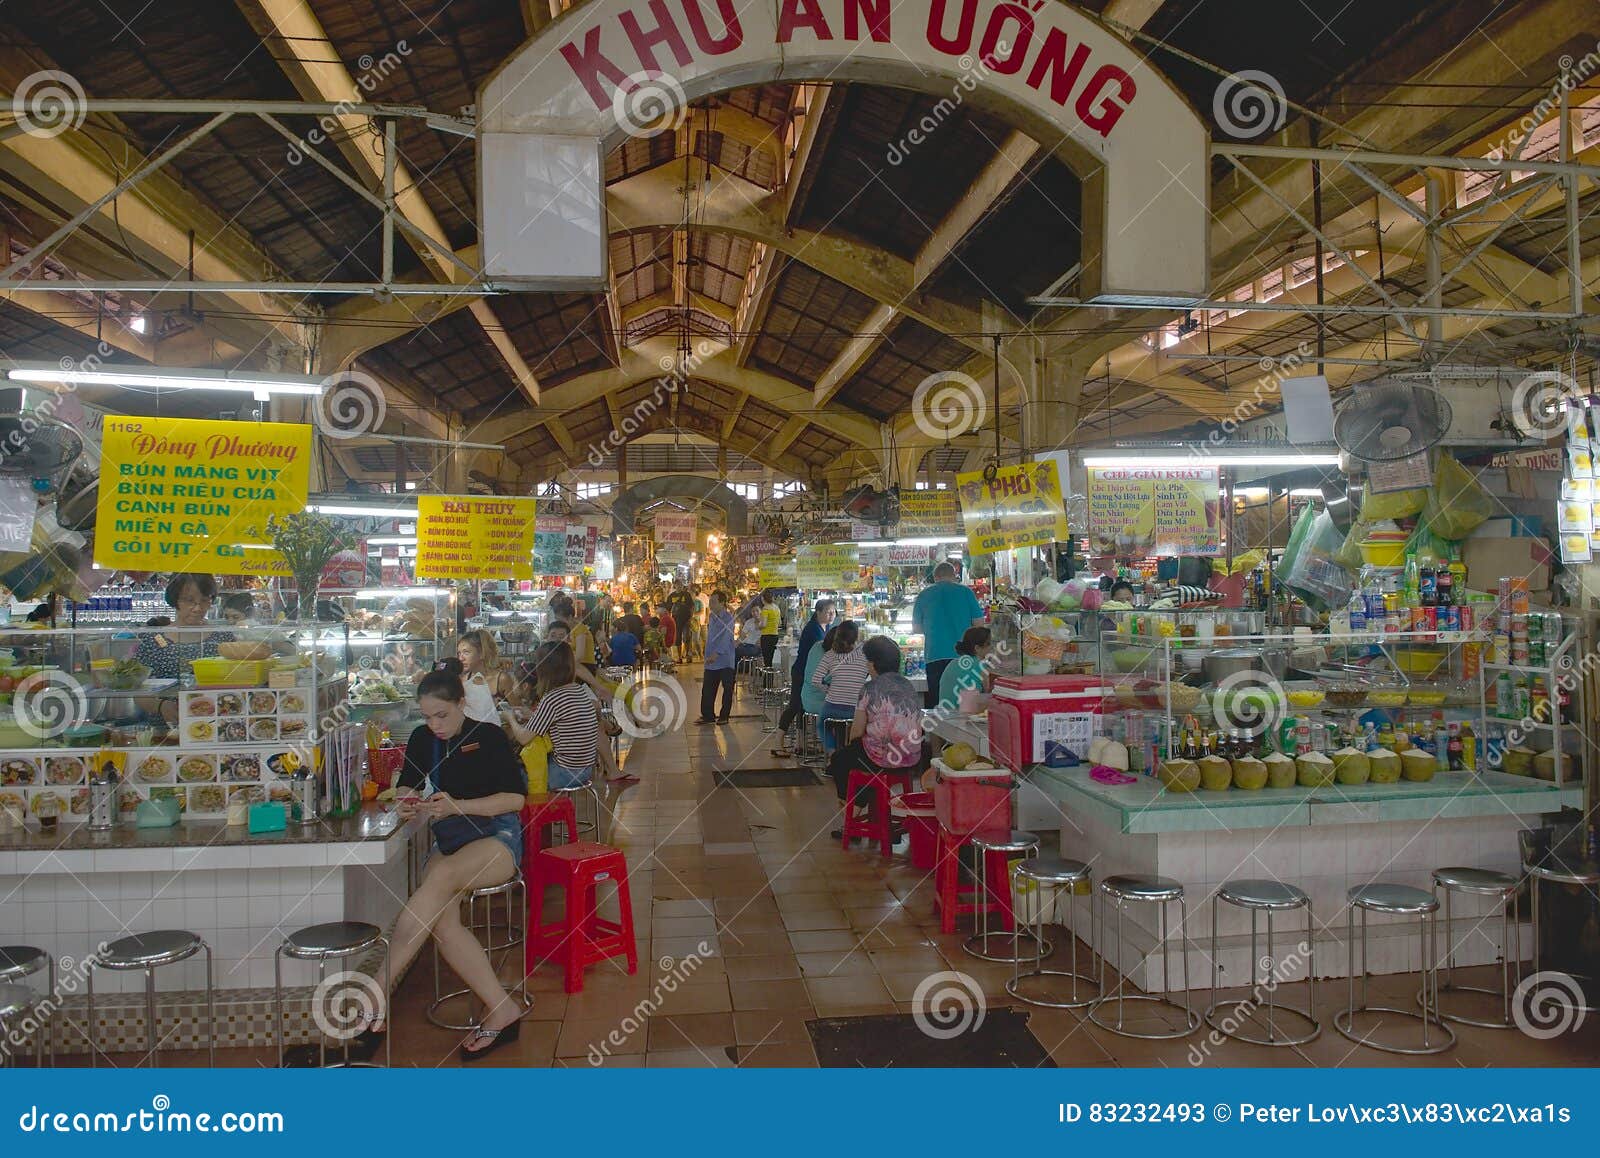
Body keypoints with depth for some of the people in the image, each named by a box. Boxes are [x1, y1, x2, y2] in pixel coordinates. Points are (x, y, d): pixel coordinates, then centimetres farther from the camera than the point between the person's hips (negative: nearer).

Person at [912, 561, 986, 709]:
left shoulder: (924, 594, 7)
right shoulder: (965, 591, 4)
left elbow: (916, 628, 12)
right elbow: (979, 623, 4)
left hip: (935, 655, 0)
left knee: (936, 700, 4)